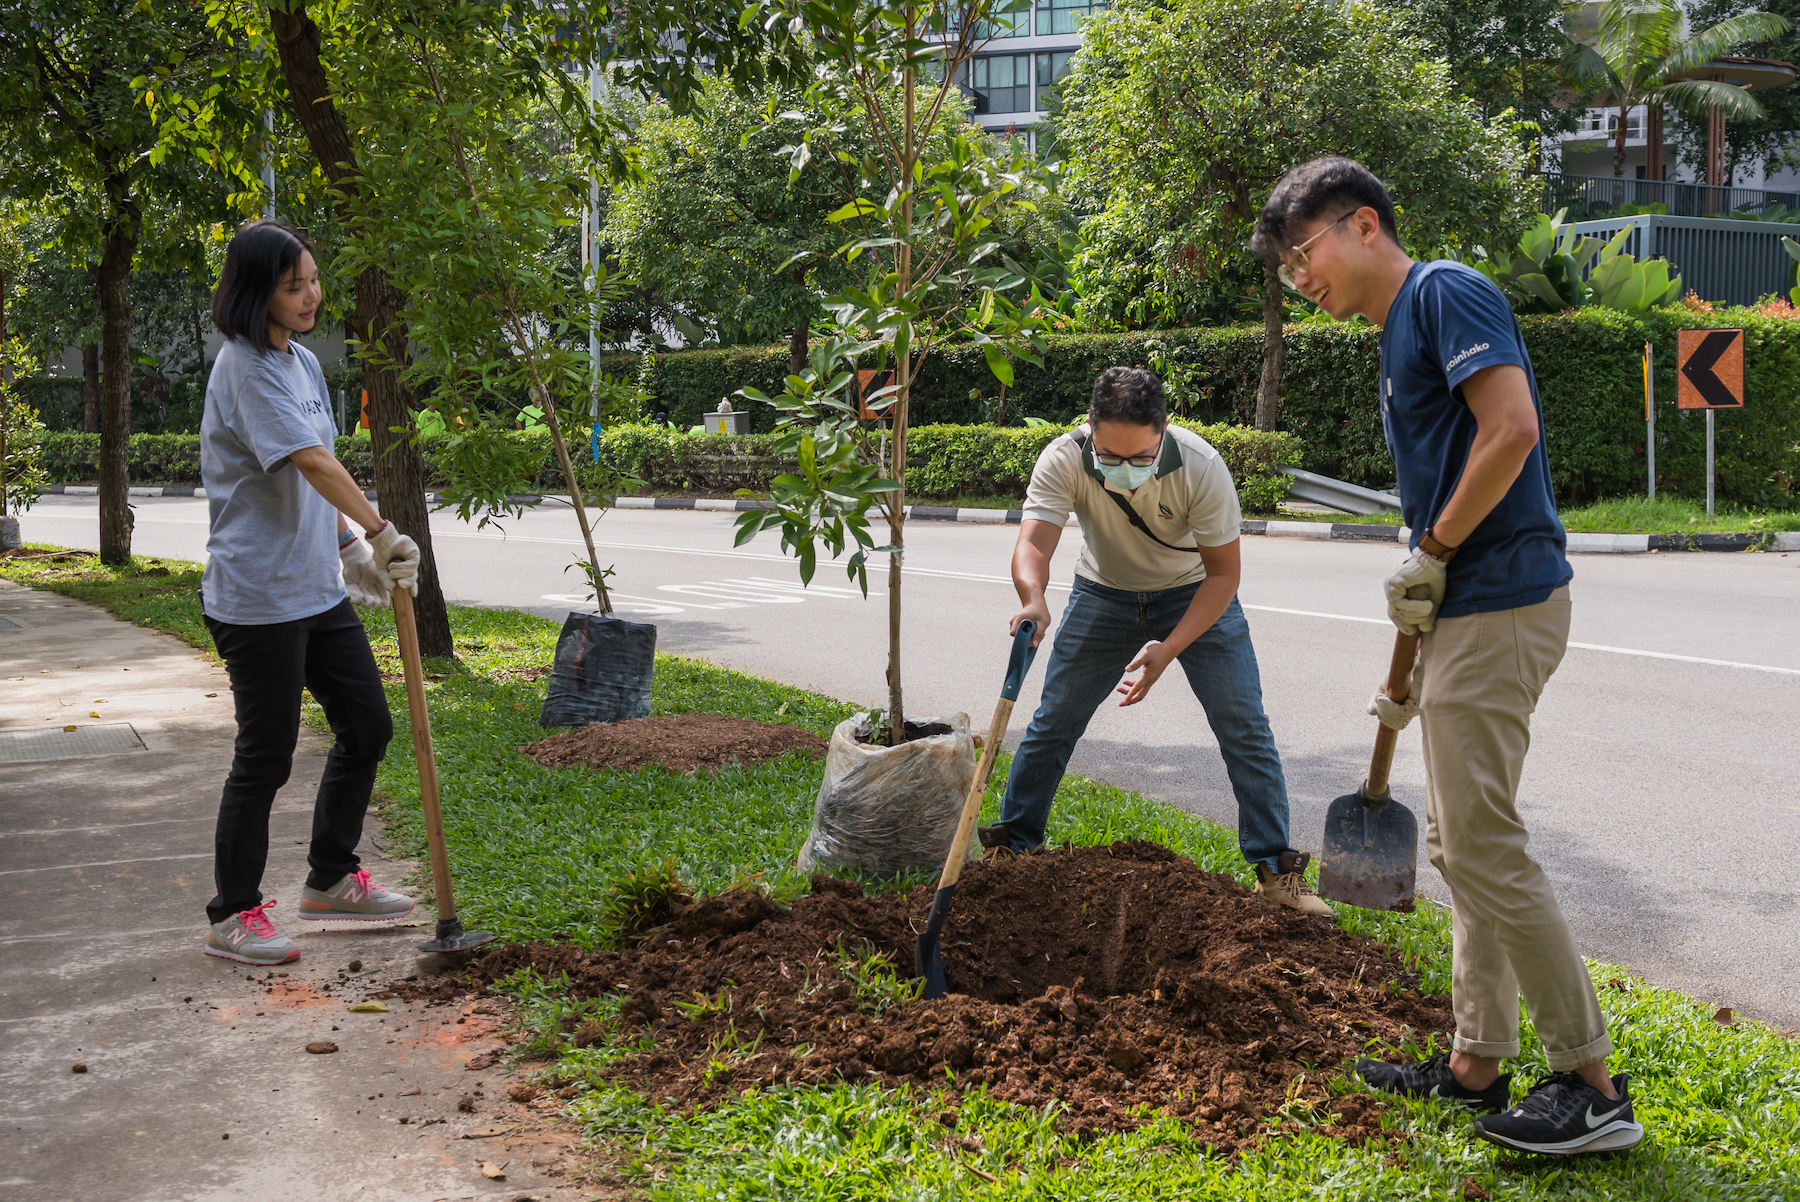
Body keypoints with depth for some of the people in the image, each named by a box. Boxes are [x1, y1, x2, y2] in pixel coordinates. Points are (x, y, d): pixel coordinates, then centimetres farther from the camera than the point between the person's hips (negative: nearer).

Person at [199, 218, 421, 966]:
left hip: (318, 589, 9)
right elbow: (310, 461, -24)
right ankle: (232, 916, 13)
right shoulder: (245, 365, -15)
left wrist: (351, 549, 11)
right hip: (257, 599, -9)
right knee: (266, 755, -1)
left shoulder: (303, 362, 13)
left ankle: (330, 878, 30)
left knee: (368, 727, 13)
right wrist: (382, 531, -23)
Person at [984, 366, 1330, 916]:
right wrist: (1033, 598, -62)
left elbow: (1223, 572, -24)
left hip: (1196, 596, -1)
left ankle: (1277, 868, -1)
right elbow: (1032, 544, -38)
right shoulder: (1063, 461, -29)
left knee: (1244, 728, -9)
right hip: (1104, 594, 2)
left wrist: (1167, 650, -35)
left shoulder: (1201, 467, -32)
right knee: (1052, 721, 3)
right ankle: (1013, 842, 21)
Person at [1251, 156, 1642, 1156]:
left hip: (1499, 604, -10)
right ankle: (1477, 1062, 23)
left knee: (1484, 848, -7)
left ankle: (1592, 1084, 1)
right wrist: (1414, 659, 17)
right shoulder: (1398, 335, 20)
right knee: (1460, 844, 14)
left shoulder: (1445, 292, -9)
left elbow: (1511, 430, -22)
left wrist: (1428, 556, -12)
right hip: (1469, 612, 10)